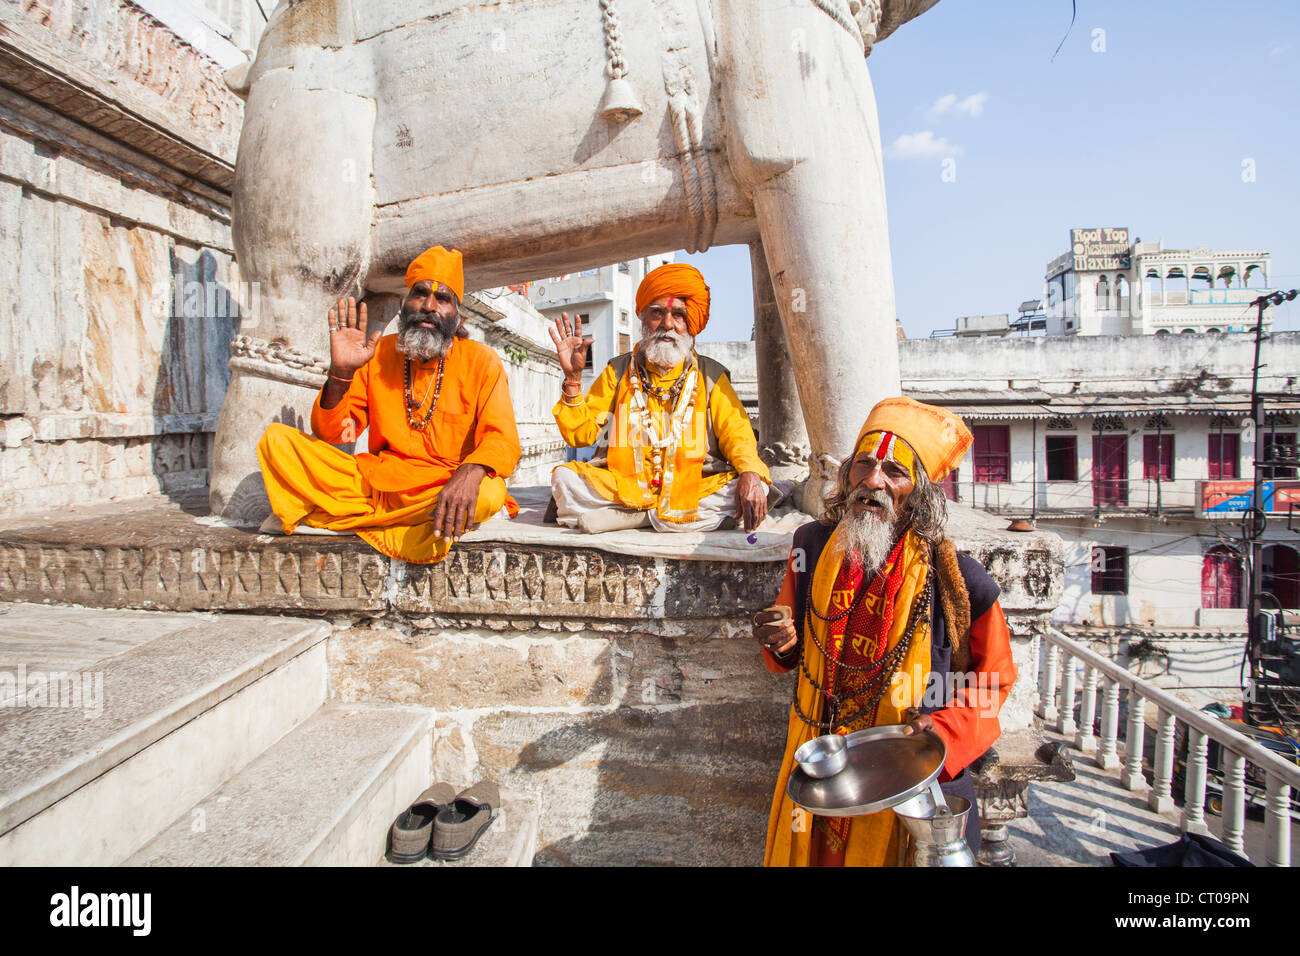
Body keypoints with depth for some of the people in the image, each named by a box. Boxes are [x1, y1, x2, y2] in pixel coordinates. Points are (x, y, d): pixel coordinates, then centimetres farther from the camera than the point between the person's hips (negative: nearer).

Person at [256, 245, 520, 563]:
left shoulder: (481, 362, 0)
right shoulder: (378, 354, 7)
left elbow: (502, 440, -12)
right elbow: (330, 434, 5)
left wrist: (471, 472, -35)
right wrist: (341, 373, -13)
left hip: (440, 491, -2)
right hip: (372, 479, 2)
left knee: (488, 494, -36)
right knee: (276, 438, -8)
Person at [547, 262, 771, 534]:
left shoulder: (711, 376, 13)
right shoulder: (619, 371, 13)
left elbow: (737, 432, 2)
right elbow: (581, 435, 8)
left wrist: (749, 472, -19)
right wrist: (573, 377, -4)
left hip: (693, 487, 1)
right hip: (622, 484, 0)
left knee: (754, 488, -28)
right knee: (564, 477, -26)